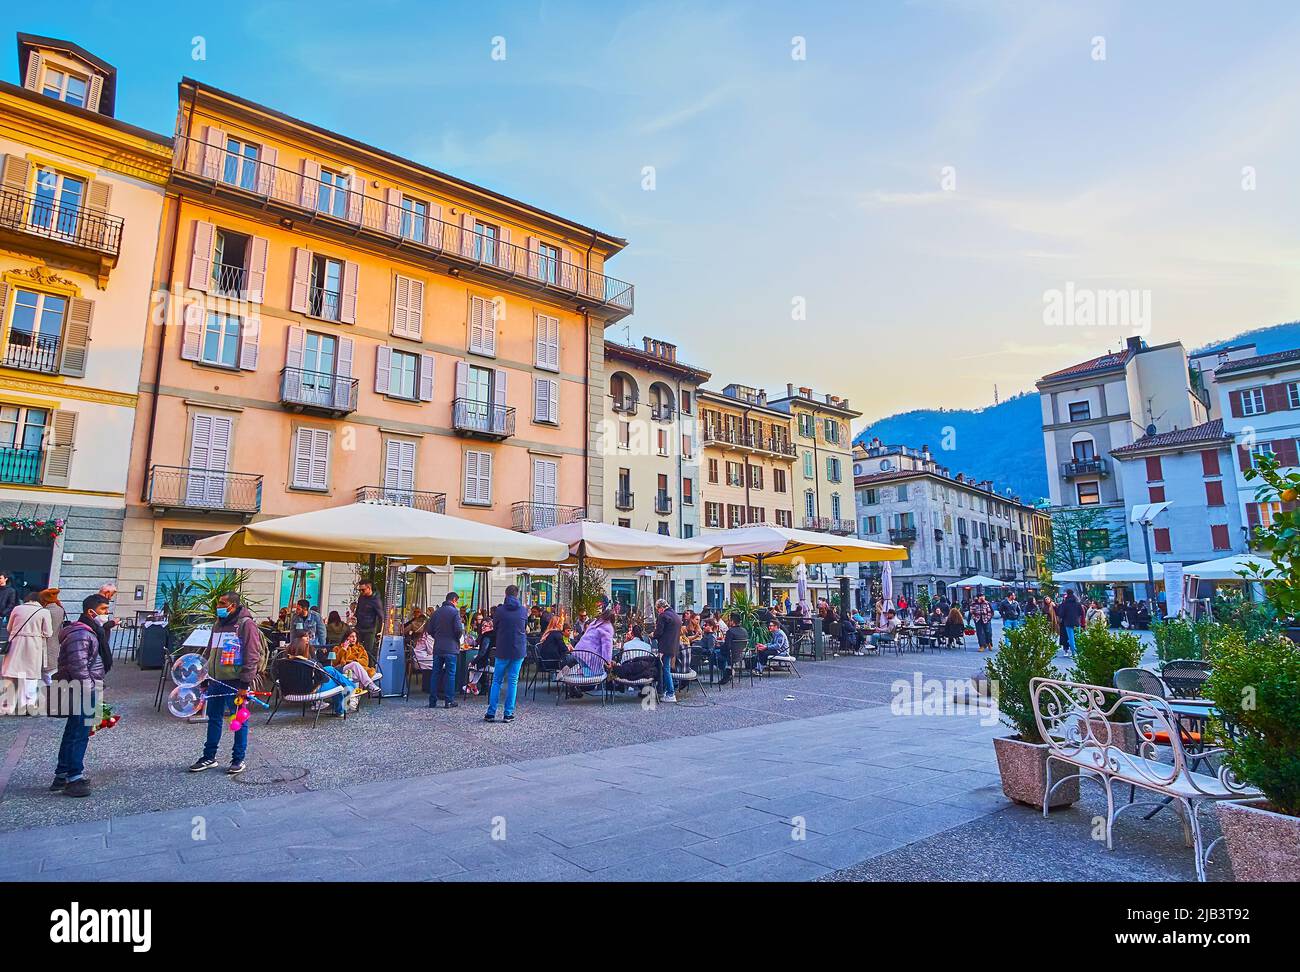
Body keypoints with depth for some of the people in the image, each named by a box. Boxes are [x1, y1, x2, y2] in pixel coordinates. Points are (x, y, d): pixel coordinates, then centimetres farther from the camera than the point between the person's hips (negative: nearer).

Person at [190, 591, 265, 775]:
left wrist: (245, 684, -19)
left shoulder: (246, 624, -12)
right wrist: (205, 680, 18)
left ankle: (239, 760, 13)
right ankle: (209, 757, 27)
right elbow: (210, 653, 23)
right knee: (214, 719, 14)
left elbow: (251, 656, -16)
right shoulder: (218, 625, 15)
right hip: (216, 681, 8)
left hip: (236, 682, -8)